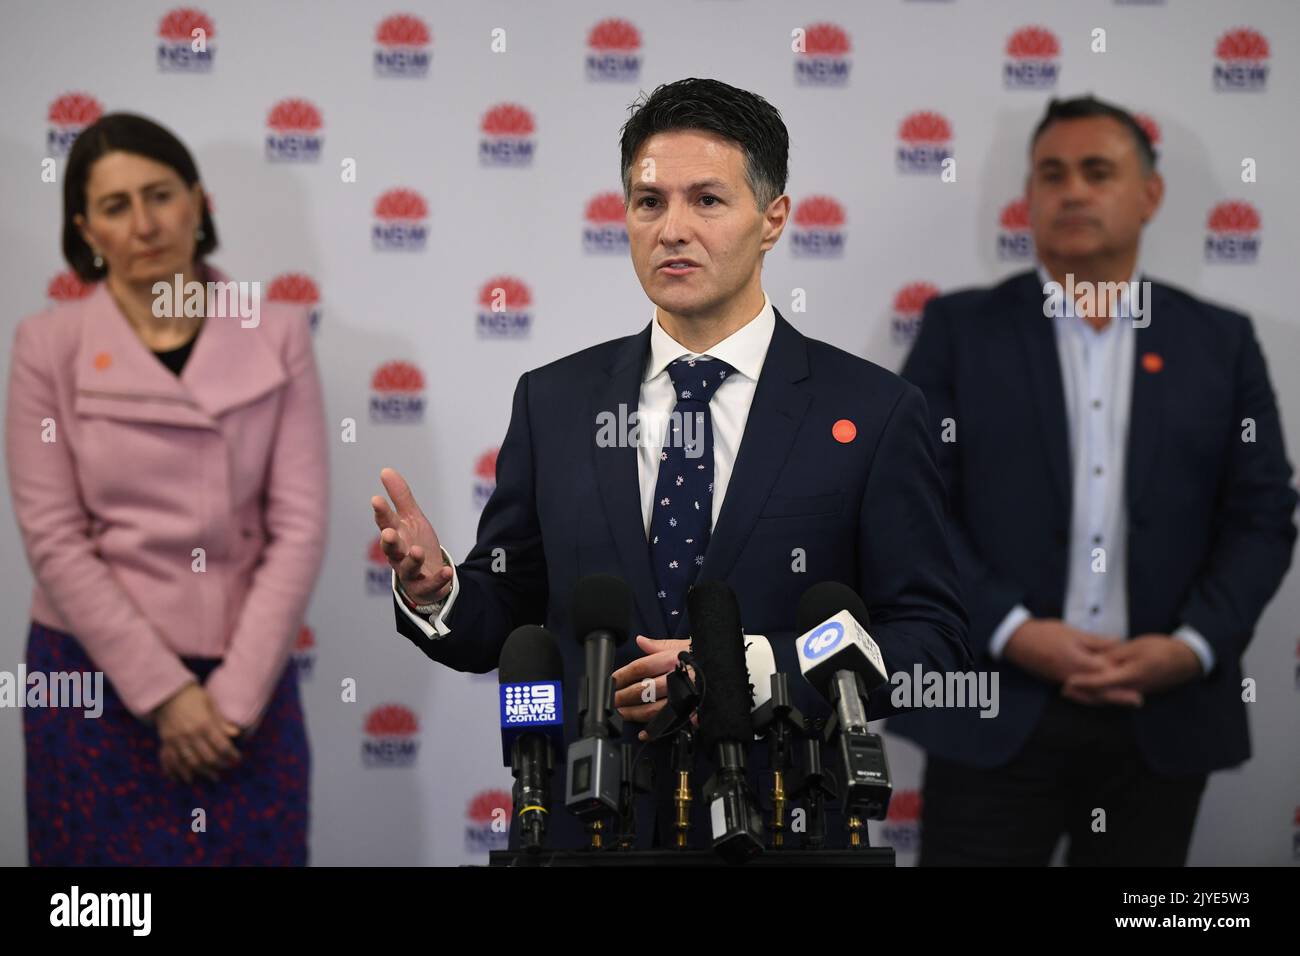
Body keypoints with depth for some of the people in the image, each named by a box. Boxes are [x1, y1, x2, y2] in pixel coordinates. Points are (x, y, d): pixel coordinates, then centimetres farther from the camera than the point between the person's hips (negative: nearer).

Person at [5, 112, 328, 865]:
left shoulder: (278, 337, -1)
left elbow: (300, 527, -4)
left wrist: (234, 693, -10)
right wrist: (163, 690, -11)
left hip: (246, 680, 1)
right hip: (94, 676, -1)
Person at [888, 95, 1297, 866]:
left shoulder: (1220, 341, 9)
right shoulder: (960, 328, 5)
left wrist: (1195, 647, -10)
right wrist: (1011, 632, -14)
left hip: (1163, 719, 2)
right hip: (997, 711, -1)